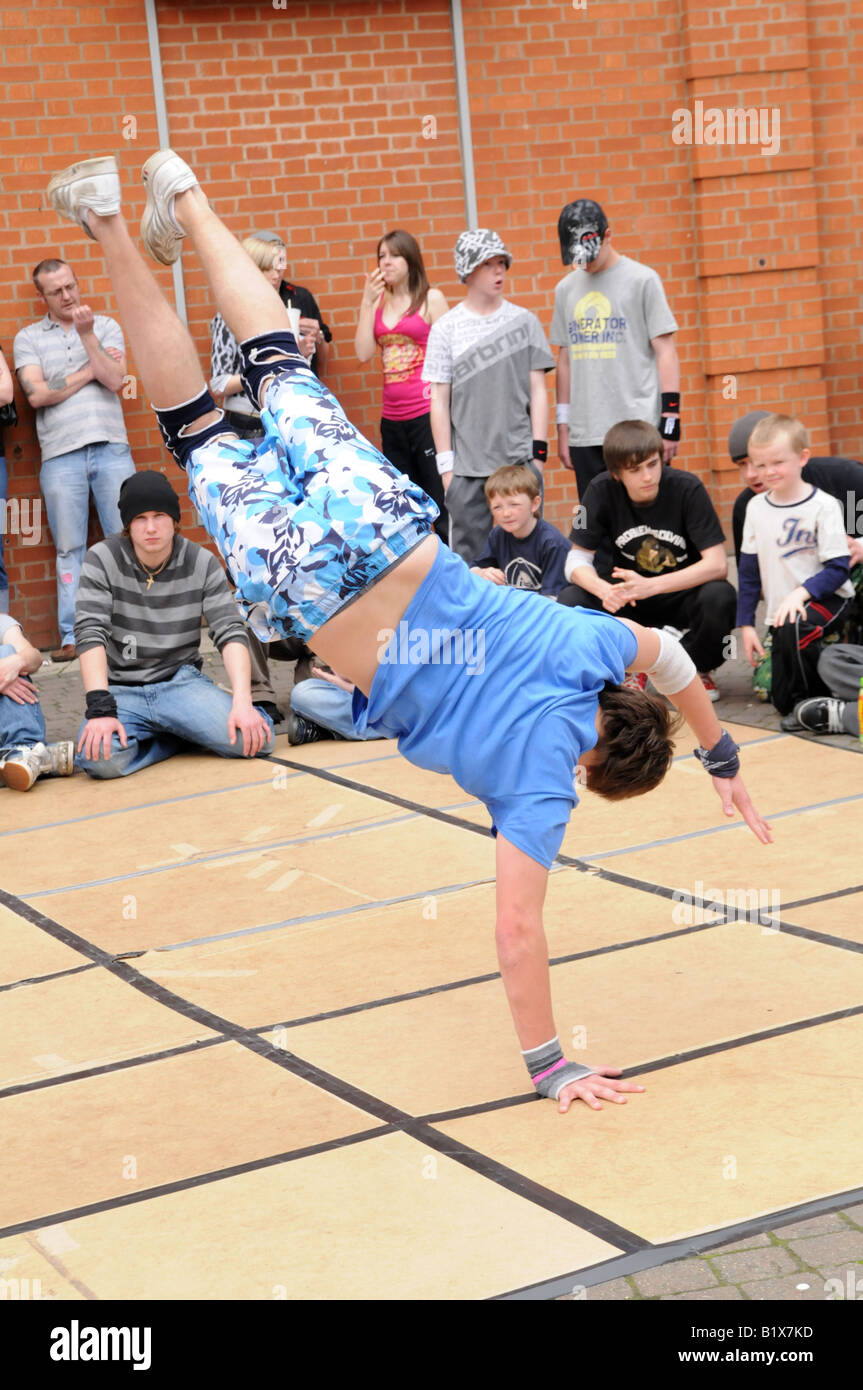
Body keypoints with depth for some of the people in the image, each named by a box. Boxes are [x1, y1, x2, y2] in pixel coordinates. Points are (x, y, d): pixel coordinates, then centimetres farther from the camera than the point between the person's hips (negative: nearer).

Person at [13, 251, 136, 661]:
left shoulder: (106, 327, 12)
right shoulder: (28, 338, 9)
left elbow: (114, 380, -3)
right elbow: (37, 395, -5)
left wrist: (87, 335, -10)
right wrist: (90, 371, -1)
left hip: (111, 447, 0)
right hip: (60, 455, 0)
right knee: (70, 549, 2)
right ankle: (72, 636, 4)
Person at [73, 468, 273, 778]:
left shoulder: (203, 563, 0)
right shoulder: (102, 560, -5)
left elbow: (230, 631, -7)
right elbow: (90, 633, -15)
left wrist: (243, 702, -23)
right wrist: (100, 709, -27)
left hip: (181, 682, 1)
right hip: (122, 690, -1)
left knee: (255, 738, -26)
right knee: (102, 758, -34)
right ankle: (184, 737, -5)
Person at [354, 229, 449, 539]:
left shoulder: (431, 299, -1)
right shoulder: (377, 302, 11)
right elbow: (363, 353, 2)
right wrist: (367, 302, -2)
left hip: (427, 413, -6)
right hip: (392, 418, 6)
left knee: (441, 504, -6)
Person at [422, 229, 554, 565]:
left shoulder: (524, 321, 6)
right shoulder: (445, 328, 3)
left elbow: (538, 391, 7)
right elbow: (439, 401, 3)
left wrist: (539, 452, 0)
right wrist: (445, 465, -1)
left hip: (521, 461, 1)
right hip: (467, 465, -1)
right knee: (469, 554, 1)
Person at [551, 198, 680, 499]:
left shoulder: (642, 279, 1)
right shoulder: (565, 289, 14)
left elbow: (665, 351, -1)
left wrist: (670, 420, -8)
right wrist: (562, 425, 14)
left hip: (640, 429, -4)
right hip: (584, 434, 4)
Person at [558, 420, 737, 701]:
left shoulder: (687, 488, -20)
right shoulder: (602, 491, -14)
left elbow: (717, 564, -24)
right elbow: (577, 560, -12)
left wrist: (651, 586, -37)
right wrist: (604, 590, -36)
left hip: (683, 594, -2)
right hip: (629, 596, 2)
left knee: (720, 598, -35)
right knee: (570, 601, -24)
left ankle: (698, 669, -1)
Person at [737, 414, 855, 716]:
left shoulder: (823, 506, -13)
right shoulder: (756, 507, 3)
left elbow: (838, 569, -15)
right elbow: (748, 571, 9)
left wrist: (802, 592, -30)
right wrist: (746, 624, 5)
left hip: (824, 599, -5)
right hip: (780, 613, 5)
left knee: (793, 628, -38)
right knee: (783, 702, -1)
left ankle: (814, 700, -16)